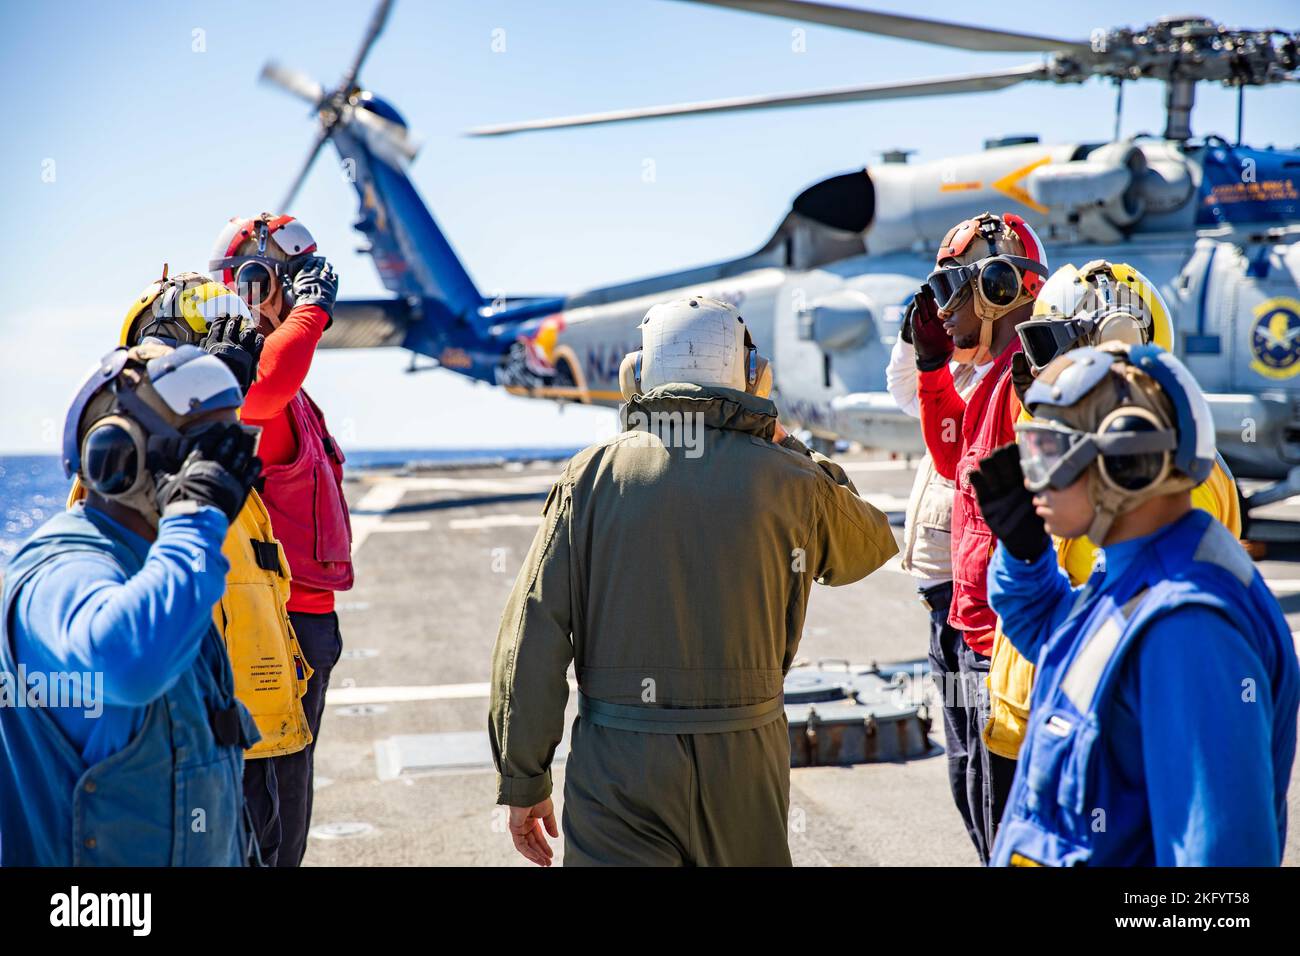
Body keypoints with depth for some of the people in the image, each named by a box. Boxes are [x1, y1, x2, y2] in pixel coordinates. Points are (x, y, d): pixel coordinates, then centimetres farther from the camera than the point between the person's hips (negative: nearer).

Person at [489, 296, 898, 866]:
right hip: (744, 758, 1)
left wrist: (522, 782, 3)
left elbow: (532, 640, -4)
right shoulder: (787, 481, -1)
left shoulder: (593, 475, -1)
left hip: (617, 762, -1)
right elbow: (869, 545, 22)